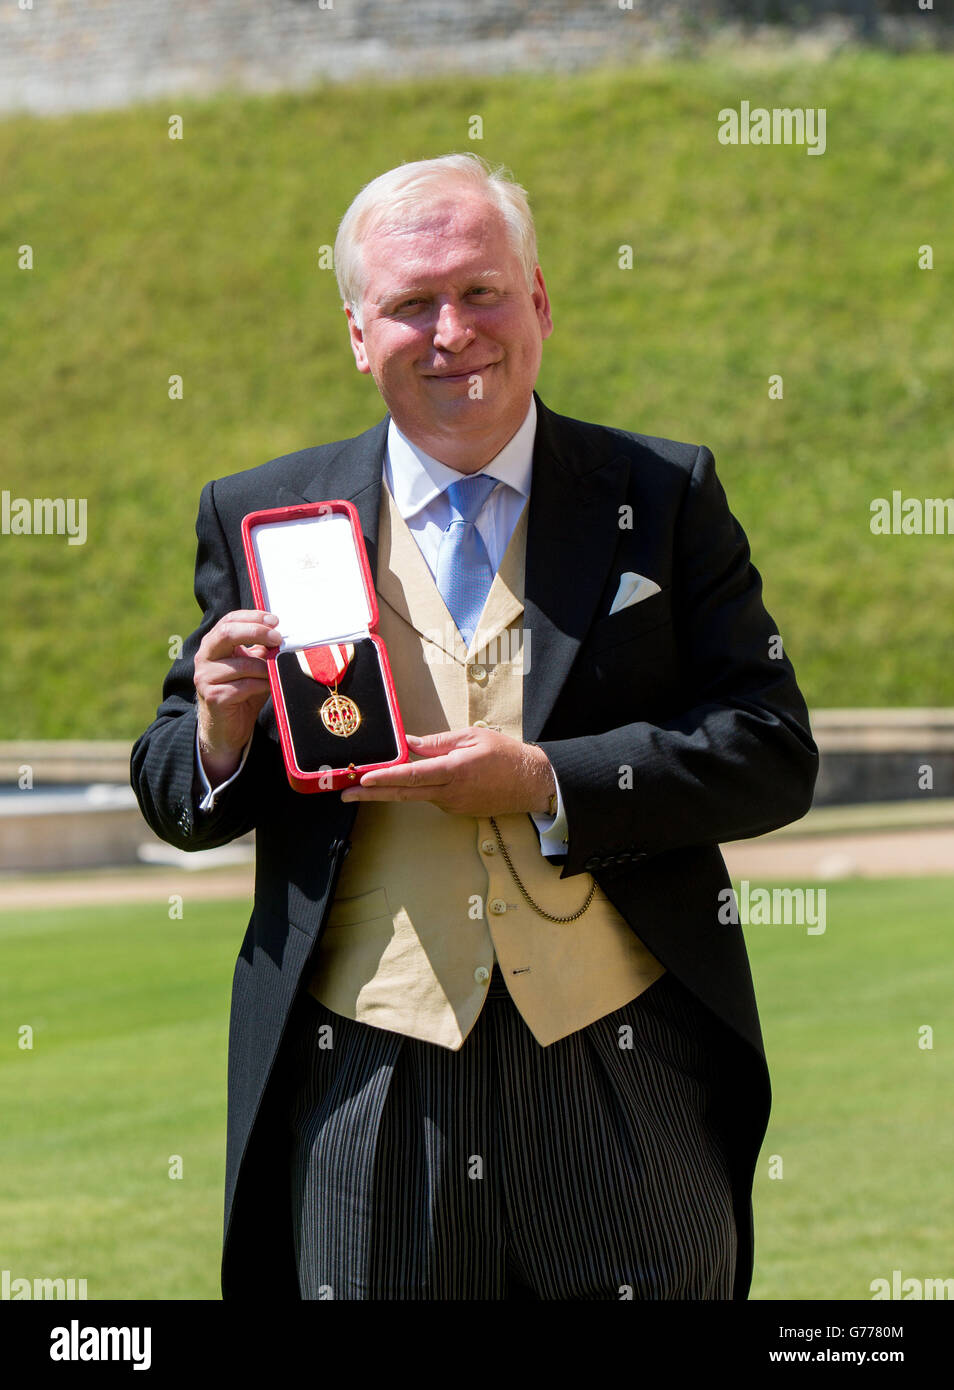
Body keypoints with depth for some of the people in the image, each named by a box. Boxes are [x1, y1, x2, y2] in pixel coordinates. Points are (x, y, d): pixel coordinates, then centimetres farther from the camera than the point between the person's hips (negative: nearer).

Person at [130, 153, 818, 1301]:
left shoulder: (664, 497, 4)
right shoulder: (258, 517, 6)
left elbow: (775, 752, -2)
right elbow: (174, 802, 11)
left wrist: (548, 782, -16)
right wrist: (221, 732, -13)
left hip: (625, 1079, 0)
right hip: (363, 1096, 1)